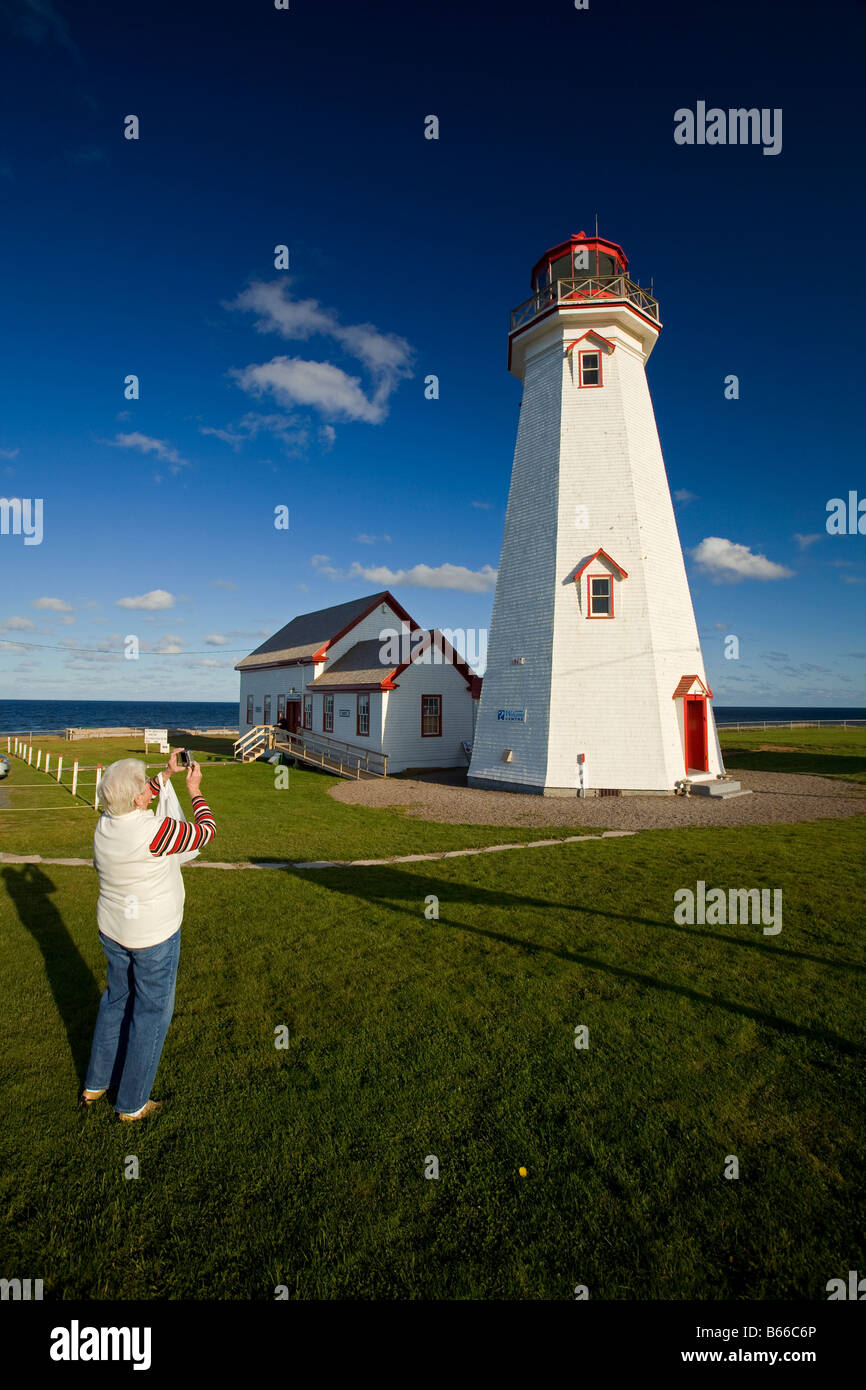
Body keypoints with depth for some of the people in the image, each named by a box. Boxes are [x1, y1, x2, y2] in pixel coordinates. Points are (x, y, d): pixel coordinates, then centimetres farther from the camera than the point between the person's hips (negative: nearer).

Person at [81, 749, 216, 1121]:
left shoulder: (105, 823, -8)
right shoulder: (155, 831, -31)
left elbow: (133, 804, 15)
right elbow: (206, 830, -16)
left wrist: (167, 774, 14)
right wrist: (195, 789, -5)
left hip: (111, 930, 7)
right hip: (154, 937, -7)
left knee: (117, 999, 26)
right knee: (152, 1012, 11)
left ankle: (96, 1083, 42)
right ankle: (132, 1104, 26)